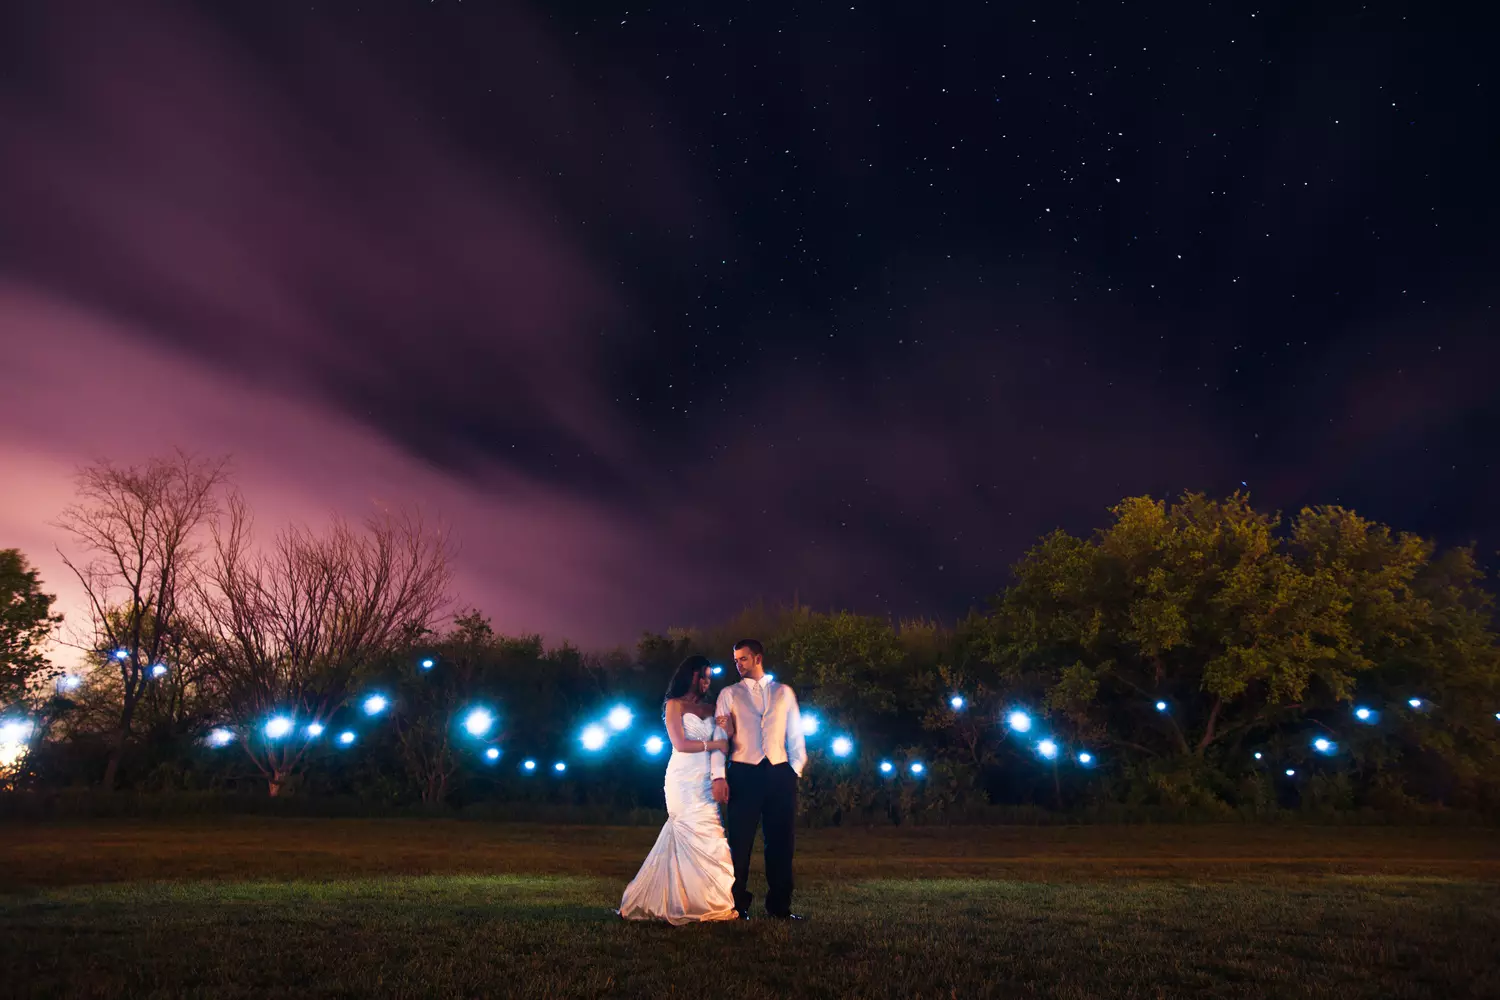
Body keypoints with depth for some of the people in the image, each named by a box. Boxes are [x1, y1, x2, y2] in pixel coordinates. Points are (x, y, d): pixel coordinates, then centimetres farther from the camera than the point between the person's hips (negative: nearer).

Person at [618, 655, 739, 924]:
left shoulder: (709, 708, 17)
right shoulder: (674, 705, 2)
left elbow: (720, 744, 12)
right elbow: (680, 744, -8)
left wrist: (724, 729, -8)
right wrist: (712, 744, -7)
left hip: (705, 781, 6)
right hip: (684, 780, -5)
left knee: (709, 838, 0)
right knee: (695, 836, -9)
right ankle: (695, 904, -3)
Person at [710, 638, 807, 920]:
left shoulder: (784, 692, 14)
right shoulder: (729, 694, 9)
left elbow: (795, 735, 13)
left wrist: (795, 770, 3)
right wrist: (718, 776, -7)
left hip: (780, 772, 2)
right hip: (743, 773, -1)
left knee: (781, 842, 5)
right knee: (740, 842, 1)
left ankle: (779, 904, 17)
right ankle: (738, 904, 13)